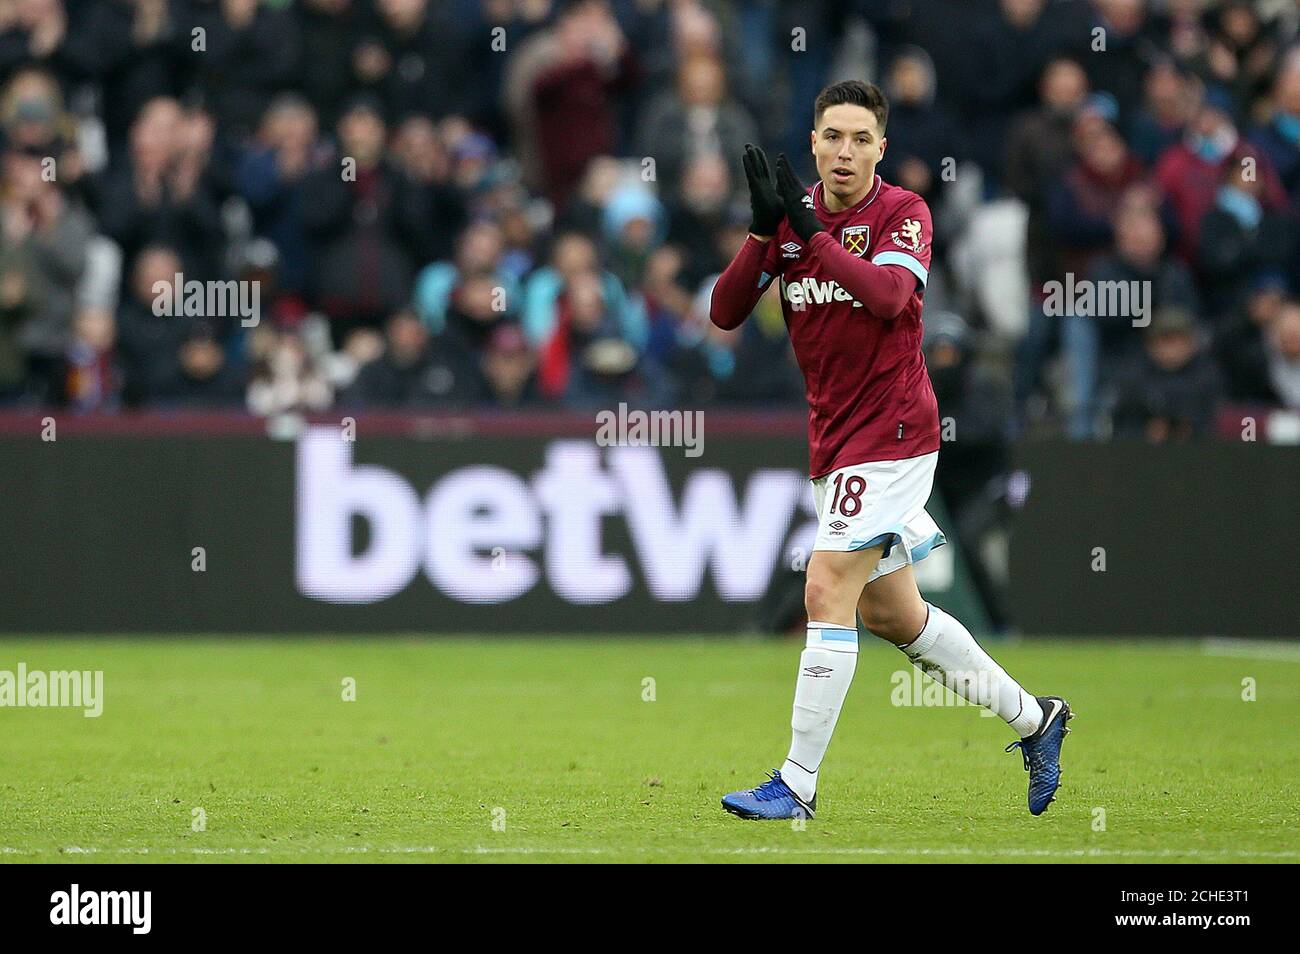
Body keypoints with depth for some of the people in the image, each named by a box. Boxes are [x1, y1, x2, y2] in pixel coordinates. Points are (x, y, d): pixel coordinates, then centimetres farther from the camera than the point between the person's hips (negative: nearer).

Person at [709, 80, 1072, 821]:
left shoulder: (904, 213, -10)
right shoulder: (792, 215, 5)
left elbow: (888, 295, -29)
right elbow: (725, 313, -3)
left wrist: (811, 233, -35)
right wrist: (763, 230, -17)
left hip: (892, 431, -7)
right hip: (836, 439, 7)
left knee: (828, 594, -15)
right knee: (889, 614, 15)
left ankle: (798, 784, -11)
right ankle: (1034, 718, 30)